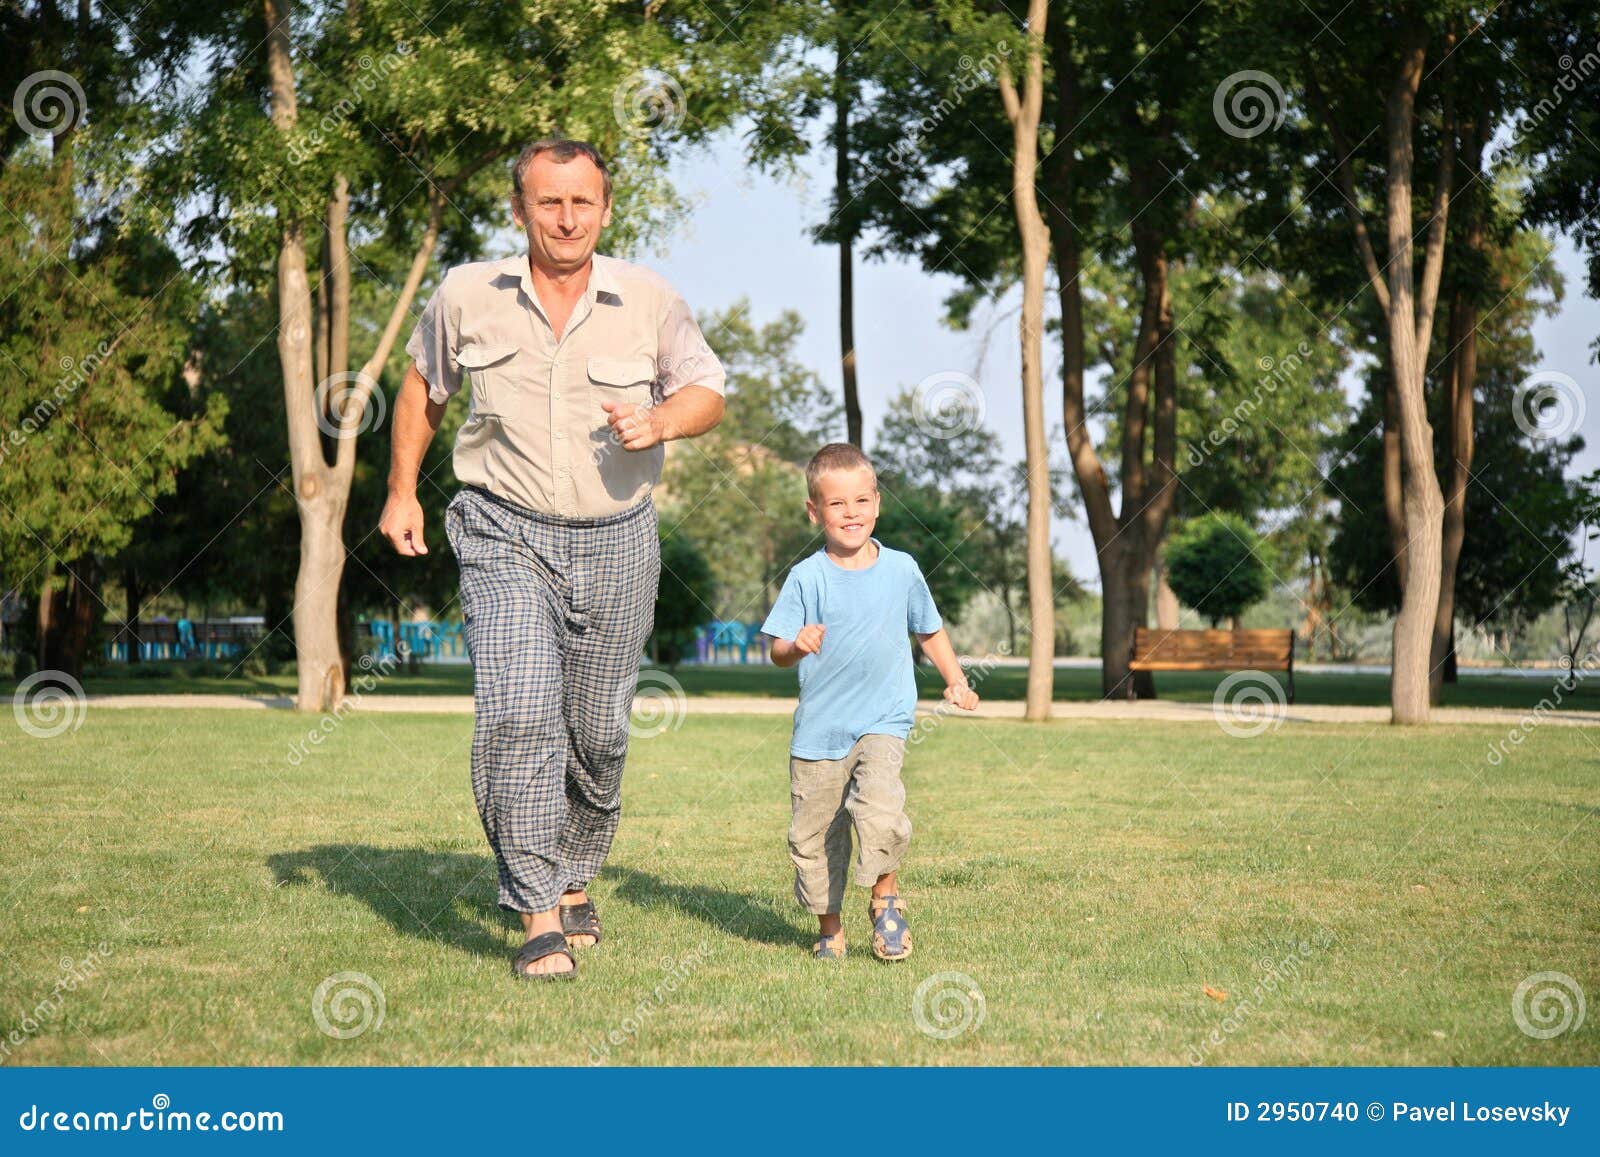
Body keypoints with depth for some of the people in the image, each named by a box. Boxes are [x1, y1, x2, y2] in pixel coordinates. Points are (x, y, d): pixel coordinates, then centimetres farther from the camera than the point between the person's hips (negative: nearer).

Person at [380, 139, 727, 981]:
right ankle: (537, 919, -17)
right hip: (507, 534, -2)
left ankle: (574, 882, 36)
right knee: (516, 716, -20)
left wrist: (660, 418, -17)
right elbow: (423, 384, 14)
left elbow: (706, 393, 6)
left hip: (615, 540, 2)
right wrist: (402, 491, 14)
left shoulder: (649, 301, -4)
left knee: (598, 731, 11)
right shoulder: (467, 297, -4)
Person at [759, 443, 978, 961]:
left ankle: (886, 898, -3)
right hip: (818, 727, 0)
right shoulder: (807, 578, -3)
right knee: (814, 834, 5)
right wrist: (797, 645, -27)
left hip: (883, 722, 0)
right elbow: (778, 651, -6)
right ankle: (829, 927, 23)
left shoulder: (901, 569, 5)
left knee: (879, 805, -25)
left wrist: (955, 681, 11)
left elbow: (930, 631, 20)